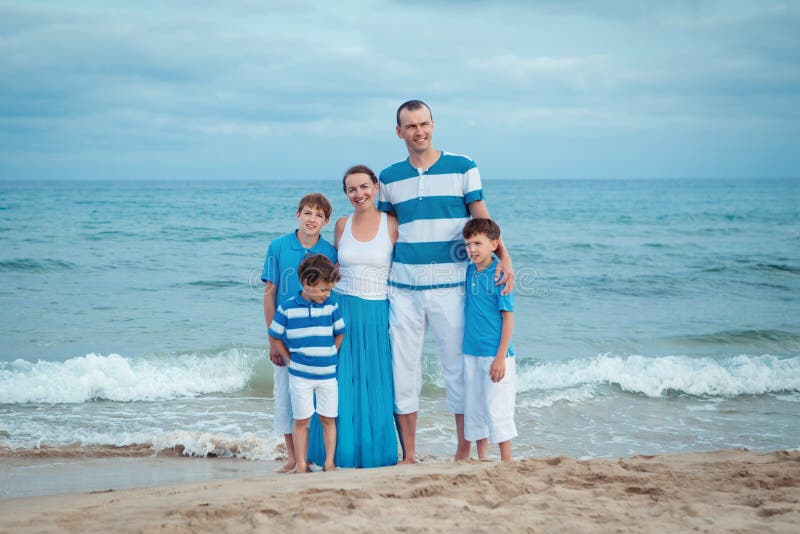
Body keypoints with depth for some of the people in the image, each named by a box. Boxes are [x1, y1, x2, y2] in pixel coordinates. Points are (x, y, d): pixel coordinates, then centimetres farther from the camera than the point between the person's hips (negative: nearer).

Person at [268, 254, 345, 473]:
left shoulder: (331, 307, 0)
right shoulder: (287, 308, -7)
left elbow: (340, 333, 12)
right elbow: (276, 337, 3)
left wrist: (330, 356, 4)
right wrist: (290, 360, 0)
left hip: (328, 374, 2)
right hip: (300, 375, -2)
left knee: (328, 419, 7)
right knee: (301, 420, 5)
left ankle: (329, 462, 15)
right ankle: (301, 464, 11)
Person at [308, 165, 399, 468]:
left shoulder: (393, 224, -3)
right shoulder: (342, 226, 7)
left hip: (377, 314, -3)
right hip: (342, 311, 3)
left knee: (376, 386, 2)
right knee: (341, 385, 2)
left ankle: (373, 454, 14)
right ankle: (343, 455, 11)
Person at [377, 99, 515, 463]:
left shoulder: (462, 168, 2)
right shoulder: (389, 178, 10)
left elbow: (482, 220, 1)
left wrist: (504, 256, -14)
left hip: (450, 287, -2)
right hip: (403, 290, 2)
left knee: (458, 367, 1)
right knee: (403, 369, 4)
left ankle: (464, 452, 12)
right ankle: (408, 456, 13)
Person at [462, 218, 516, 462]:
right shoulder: (469, 272, 7)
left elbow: (508, 317, -13)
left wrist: (501, 357, -16)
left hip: (495, 355, -7)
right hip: (471, 354, 7)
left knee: (497, 410, -2)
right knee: (474, 410, 11)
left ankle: (506, 463, 7)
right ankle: (481, 461, 21)